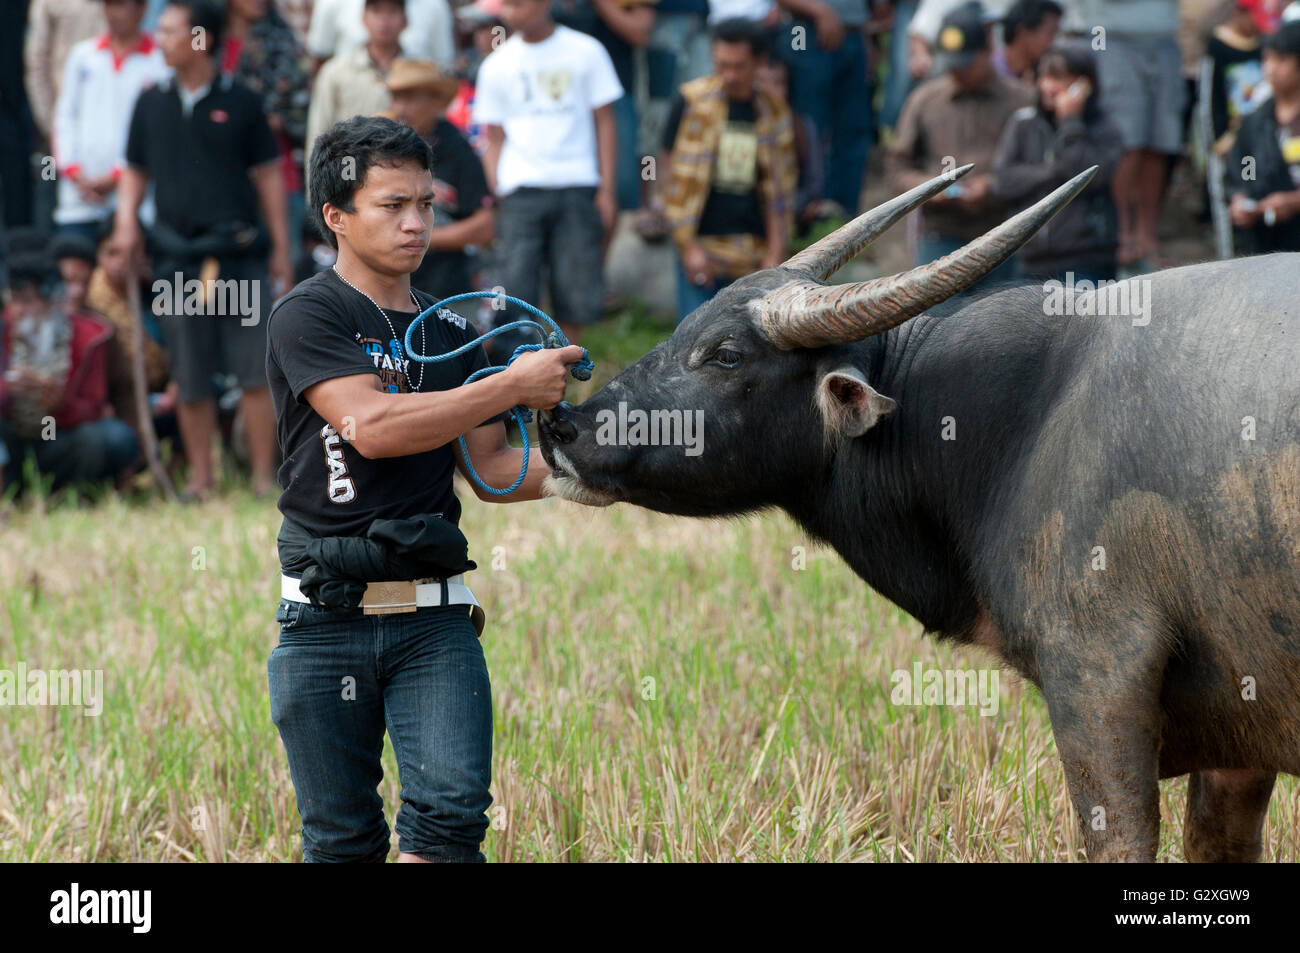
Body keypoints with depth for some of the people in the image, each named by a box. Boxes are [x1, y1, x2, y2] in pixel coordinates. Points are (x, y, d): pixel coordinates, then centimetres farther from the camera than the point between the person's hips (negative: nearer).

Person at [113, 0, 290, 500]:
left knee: (254, 372, -4)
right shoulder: (152, 103, 10)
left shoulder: (240, 102, 2)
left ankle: (264, 476, 1)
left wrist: (280, 248, 2)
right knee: (191, 380, 6)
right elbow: (136, 172, 18)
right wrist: (127, 219, -1)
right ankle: (200, 479, 14)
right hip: (178, 259, 3)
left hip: (240, 252, -3)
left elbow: (268, 174, 5)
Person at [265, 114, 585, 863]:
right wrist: (511, 387, -17)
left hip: (434, 612, 4)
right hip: (328, 612, -3)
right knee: (343, 839, 3)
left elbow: (491, 466, 14)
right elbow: (371, 426, -18)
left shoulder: (453, 333, 15)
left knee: (451, 811, -15)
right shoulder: (308, 316, -3)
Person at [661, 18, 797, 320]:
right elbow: (672, 173, 0)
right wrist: (688, 246, -6)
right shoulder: (693, 102, 0)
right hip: (702, 248, -3)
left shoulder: (774, 113, 9)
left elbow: (779, 191, 11)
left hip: (754, 256, 3)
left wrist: (775, 255, 3)